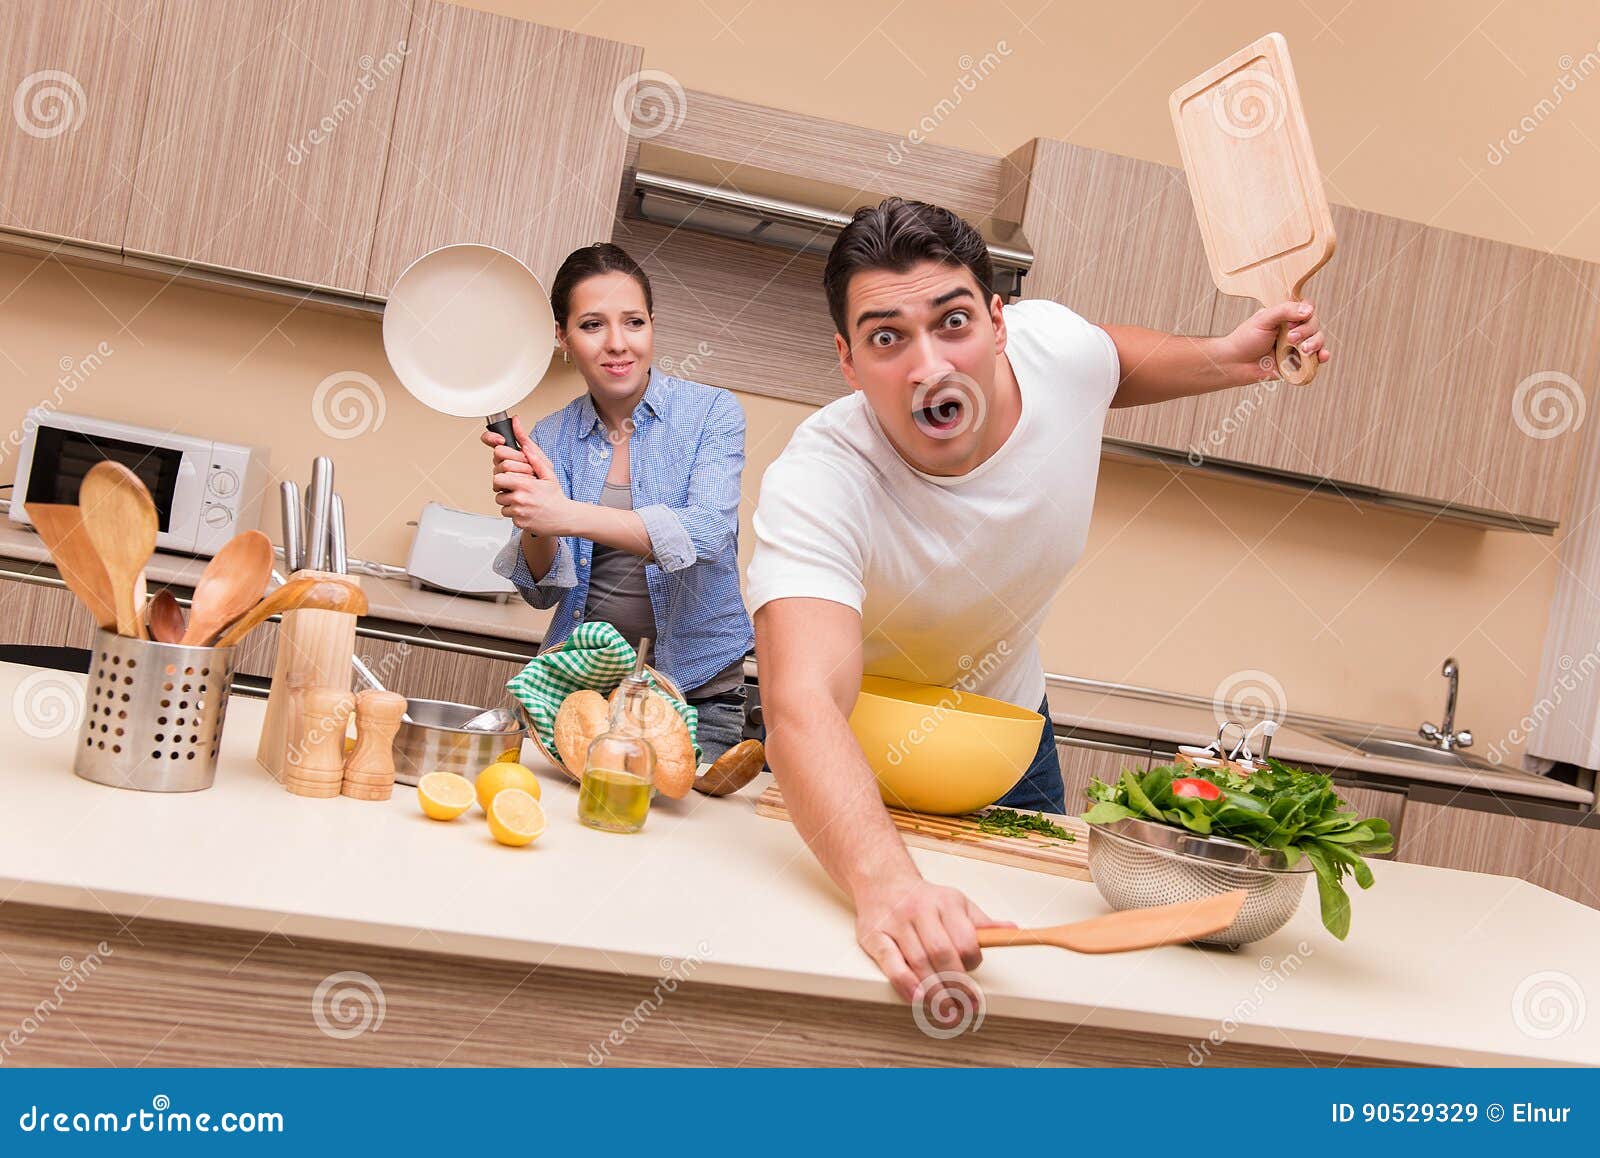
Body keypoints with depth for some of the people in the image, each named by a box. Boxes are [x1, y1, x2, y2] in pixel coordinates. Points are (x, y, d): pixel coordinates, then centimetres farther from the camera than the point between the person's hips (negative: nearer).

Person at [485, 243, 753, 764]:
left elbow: (707, 532, -24)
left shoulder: (711, 412, -7)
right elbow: (543, 592, 0)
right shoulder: (549, 437, 2)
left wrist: (569, 515, -33)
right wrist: (535, 524, -21)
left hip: (695, 687, -2)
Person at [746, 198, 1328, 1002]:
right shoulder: (814, 488, -40)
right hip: (854, 757, -4)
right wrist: (886, 886, -73)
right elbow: (802, 706, -56)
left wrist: (1227, 360, -12)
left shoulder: (1056, 342, -24)